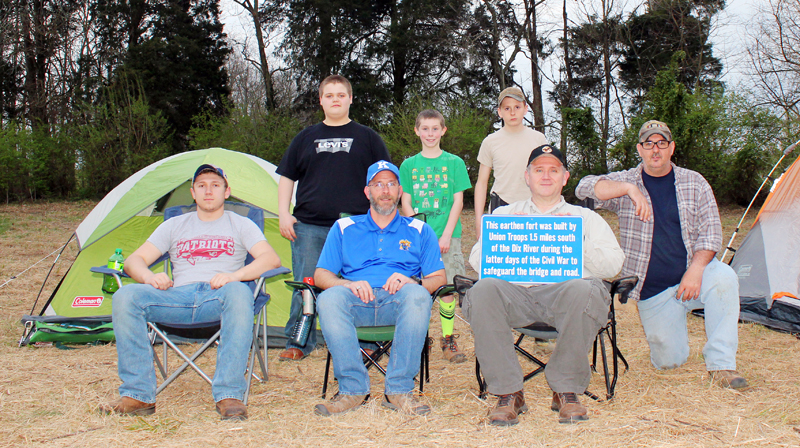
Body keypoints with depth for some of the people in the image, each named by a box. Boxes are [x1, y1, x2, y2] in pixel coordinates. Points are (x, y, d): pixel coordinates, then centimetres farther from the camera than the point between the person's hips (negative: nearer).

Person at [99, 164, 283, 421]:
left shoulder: (240, 225, 18)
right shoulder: (174, 226, 25)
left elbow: (271, 259, 1)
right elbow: (134, 260, 18)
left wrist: (235, 275, -19)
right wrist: (149, 277, -8)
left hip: (219, 296, -3)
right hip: (178, 296, 3)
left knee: (239, 293, -39)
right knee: (125, 296, -24)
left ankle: (229, 396, -39)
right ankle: (138, 395, -23)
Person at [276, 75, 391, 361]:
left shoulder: (367, 138, 10)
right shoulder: (306, 138, 15)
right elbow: (287, 177, 16)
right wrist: (283, 214, 6)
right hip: (309, 227, 2)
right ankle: (298, 344, 14)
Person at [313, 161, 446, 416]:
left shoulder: (419, 231, 22)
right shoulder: (344, 228, 23)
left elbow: (438, 278, 13)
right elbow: (321, 275, 14)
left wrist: (412, 282, -11)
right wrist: (349, 284, -9)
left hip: (398, 301, -1)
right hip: (356, 300, 1)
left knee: (418, 296, -37)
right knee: (329, 298, -34)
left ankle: (398, 390, -29)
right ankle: (353, 389, -26)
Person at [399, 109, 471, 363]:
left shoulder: (454, 163, 5)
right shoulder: (409, 165, 9)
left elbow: (458, 202, 2)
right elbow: (406, 203, 7)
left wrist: (446, 235, -7)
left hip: (446, 236, -1)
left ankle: (448, 339, 8)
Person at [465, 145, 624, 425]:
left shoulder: (585, 217, 26)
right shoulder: (504, 214, 29)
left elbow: (613, 265, 12)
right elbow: (477, 262, 16)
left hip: (564, 289, 0)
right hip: (515, 290, 1)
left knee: (584, 291, -36)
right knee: (482, 291, -32)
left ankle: (567, 391, -17)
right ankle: (507, 392, -21)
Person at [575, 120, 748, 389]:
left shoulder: (694, 183, 3)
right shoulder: (626, 182, 1)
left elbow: (710, 231, -2)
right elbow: (585, 188, -15)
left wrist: (695, 269, -19)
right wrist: (631, 189, -27)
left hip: (692, 276, 0)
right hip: (652, 291, 0)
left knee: (723, 277, -34)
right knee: (668, 361, -4)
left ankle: (721, 364, -23)